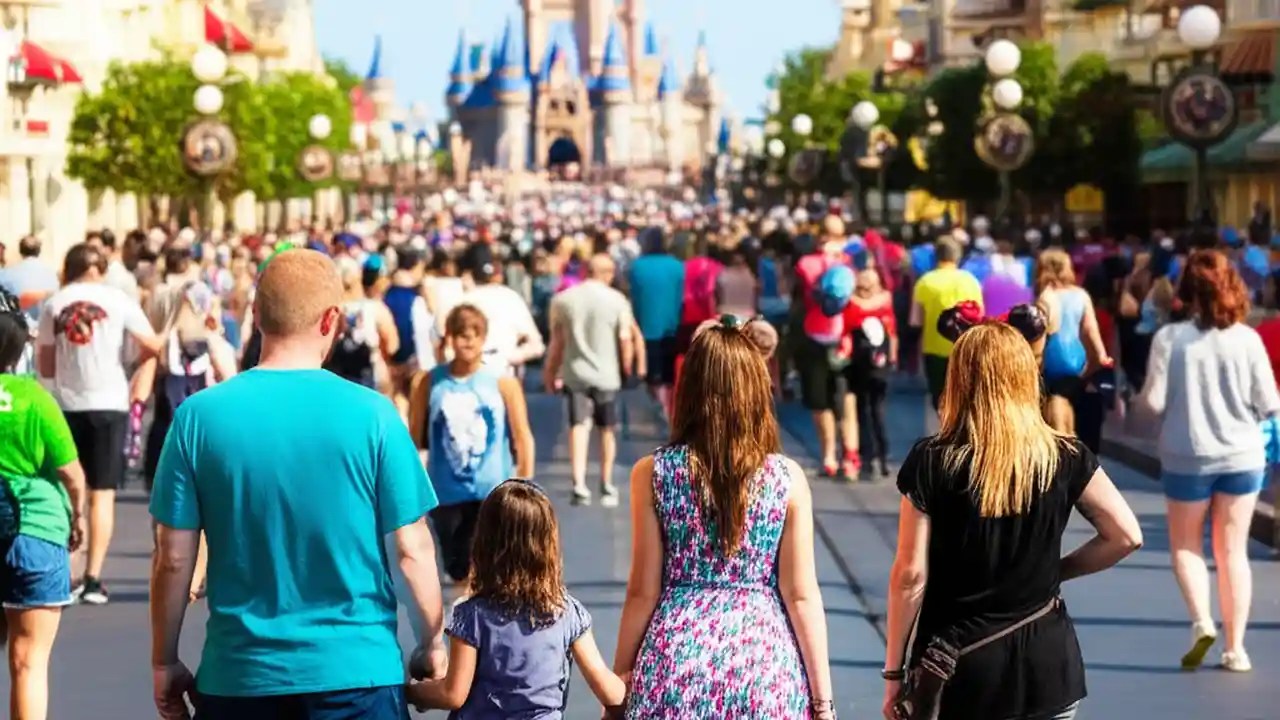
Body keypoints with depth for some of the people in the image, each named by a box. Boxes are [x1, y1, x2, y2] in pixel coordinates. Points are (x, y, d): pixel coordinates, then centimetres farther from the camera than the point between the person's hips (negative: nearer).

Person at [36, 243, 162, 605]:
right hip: (108, 403, -2)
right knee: (102, 493, 3)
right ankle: (93, 579, -1)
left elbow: (46, 367, 6)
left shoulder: (53, 305, 4)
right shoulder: (117, 299, -1)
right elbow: (152, 346, -5)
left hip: (67, 405, 2)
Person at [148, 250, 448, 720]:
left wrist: (164, 662, 11)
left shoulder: (199, 417, -5)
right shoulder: (371, 415, -8)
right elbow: (410, 550, -4)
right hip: (356, 670, -1)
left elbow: (173, 558, -2)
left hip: (238, 677, 2)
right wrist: (435, 643, 11)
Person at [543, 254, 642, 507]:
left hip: (575, 372, 1)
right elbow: (626, 339, -5)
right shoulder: (616, 300, -5)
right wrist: (629, 368, 11)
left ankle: (579, 484, -17)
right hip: (606, 373, -1)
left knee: (579, 426, -2)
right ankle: (606, 486, 20)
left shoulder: (562, 300, 1)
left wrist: (551, 372, 14)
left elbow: (557, 341, 4)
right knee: (607, 430, 13)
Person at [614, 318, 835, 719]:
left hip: (679, 656, 0)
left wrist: (619, 681, 9)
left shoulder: (653, 474, -2)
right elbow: (801, 595, -3)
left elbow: (643, 592, -1)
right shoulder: (787, 479, -2)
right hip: (764, 655, 0)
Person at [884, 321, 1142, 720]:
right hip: (1045, 664, 2)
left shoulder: (930, 462, -10)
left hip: (957, 669, -2)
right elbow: (1127, 536, 1)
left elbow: (911, 575, -9)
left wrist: (894, 672, -1)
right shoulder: (1066, 459, -3)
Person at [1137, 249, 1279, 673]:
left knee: (1186, 545, 17)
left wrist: (1139, 398, 10)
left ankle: (1201, 621, -4)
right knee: (1233, 551, 12)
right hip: (1242, 456, 1)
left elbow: (1153, 403, -12)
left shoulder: (1170, 337, -12)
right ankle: (1235, 648, 13)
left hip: (1187, 457, -1)